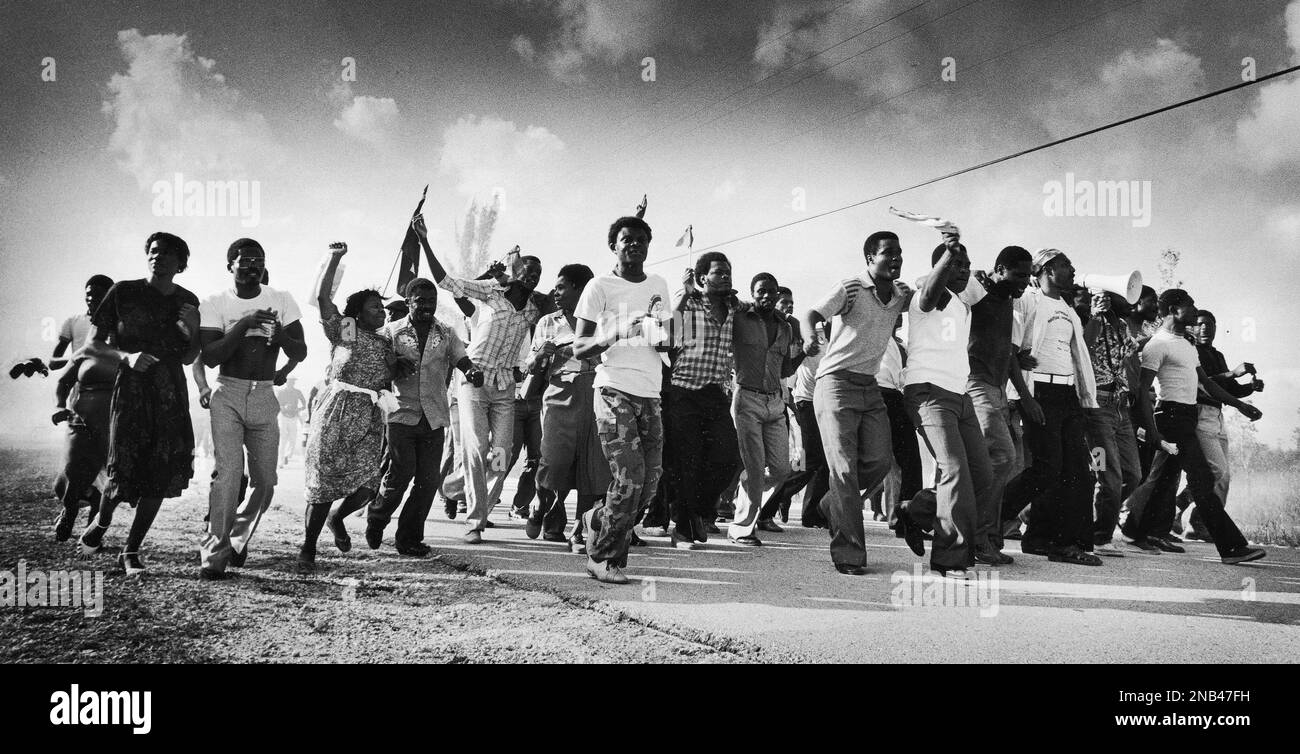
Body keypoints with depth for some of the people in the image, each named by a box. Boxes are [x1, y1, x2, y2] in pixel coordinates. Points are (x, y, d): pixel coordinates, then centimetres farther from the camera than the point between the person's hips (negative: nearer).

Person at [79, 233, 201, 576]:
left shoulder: (188, 302, 11)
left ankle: (132, 550, 11)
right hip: (131, 389, -3)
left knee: (161, 474, -2)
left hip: (171, 395, 3)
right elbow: (92, 345, 1)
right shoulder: (124, 292, 0)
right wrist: (126, 356, -17)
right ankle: (102, 522, 25)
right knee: (124, 470, -8)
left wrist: (192, 332, -3)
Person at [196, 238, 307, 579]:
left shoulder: (281, 301, 4)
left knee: (265, 480, 4)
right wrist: (244, 324, -22)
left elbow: (301, 353, -1)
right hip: (227, 396, -3)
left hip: (265, 397, 3)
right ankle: (214, 552, -9)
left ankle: (237, 538, 26)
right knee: (227, 472, -15)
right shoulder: (215, 304, -2)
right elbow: (210, 357, -12)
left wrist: (282, 337, -23)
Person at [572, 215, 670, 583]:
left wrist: (658, 328, -2)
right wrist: (615, 335, -20)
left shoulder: (659, 286, 16)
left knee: (650, 481, 3)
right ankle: (603, 558, 1)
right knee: (630, 477, -14)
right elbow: (578, 348, -2)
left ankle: (597, 520, 29)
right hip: (614, 390, -6)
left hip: (650, 393, 6)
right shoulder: (600, 287, -1)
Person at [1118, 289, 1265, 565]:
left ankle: (1128, 523, 21)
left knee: (1163, 480, 12)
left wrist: (1239, 404, 17)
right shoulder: (1158, 344, -10)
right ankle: (1231, 547, -8)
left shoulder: (1187, 345, 20)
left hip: (1188, 418, 10)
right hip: (1173, 415, -10)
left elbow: (1205, 382, 24)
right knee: (1202, 481, -9)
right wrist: (1154, 433, -21)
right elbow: (1143, 389, -15)